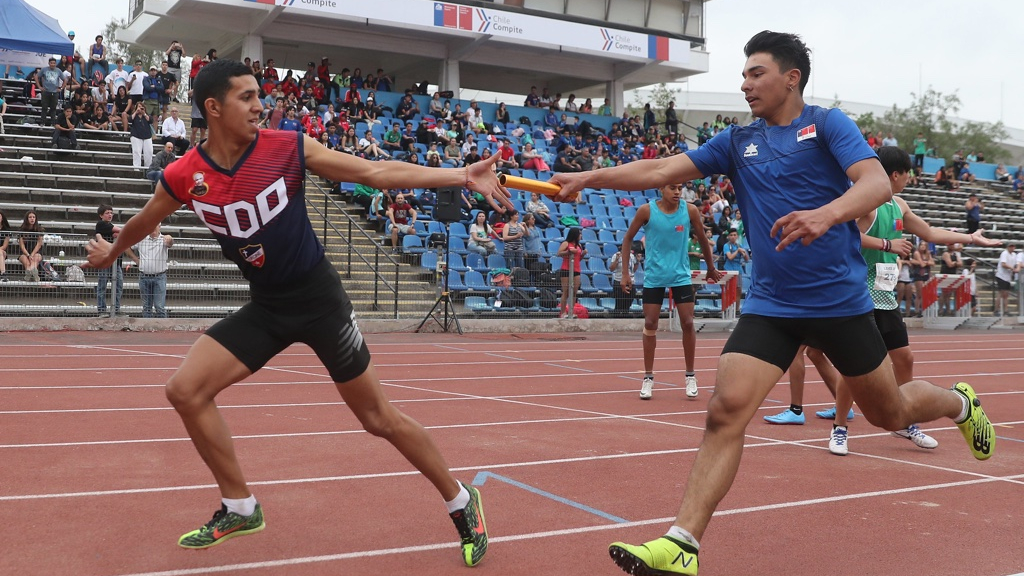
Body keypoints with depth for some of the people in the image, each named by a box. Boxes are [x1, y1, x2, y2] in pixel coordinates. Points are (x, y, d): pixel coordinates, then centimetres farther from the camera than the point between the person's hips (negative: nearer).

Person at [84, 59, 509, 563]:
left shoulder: (289, 148, -15)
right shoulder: (183, 176, -8)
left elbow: (377, 172, -14)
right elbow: (144, 220, 15)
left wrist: (462, 176, -21)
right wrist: (112, 252, 33)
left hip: (319, 299, -3)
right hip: (265, 307, 4)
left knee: (379, 418, 0)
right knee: (185, 390, -7)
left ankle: (461, 503, 19)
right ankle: (240, 508, 11)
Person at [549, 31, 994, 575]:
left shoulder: (827, 124, -3)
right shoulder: (737, 142, 8)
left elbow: (877, 184, -18)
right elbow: (659, 170, 2)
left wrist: (827, 213, -39)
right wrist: (588, 178, -9)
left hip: (841, 299, -2)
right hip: (770, 305, 3)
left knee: (890, 413, 14)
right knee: (726, 410, -16)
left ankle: (958, 402, 48)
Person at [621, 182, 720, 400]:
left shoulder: (690, 210, -6)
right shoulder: (647, 210, -9)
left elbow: (702, 239, 9)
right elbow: (628, 238, 1)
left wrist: (711, 268, 16)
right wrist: (625, 272, -3)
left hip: (681, 275, 1)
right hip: (653, 276, -1)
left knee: (687, 323, -2)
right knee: (650, 325, 1)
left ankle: (690, 376, 13)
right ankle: (648, 377, 13)